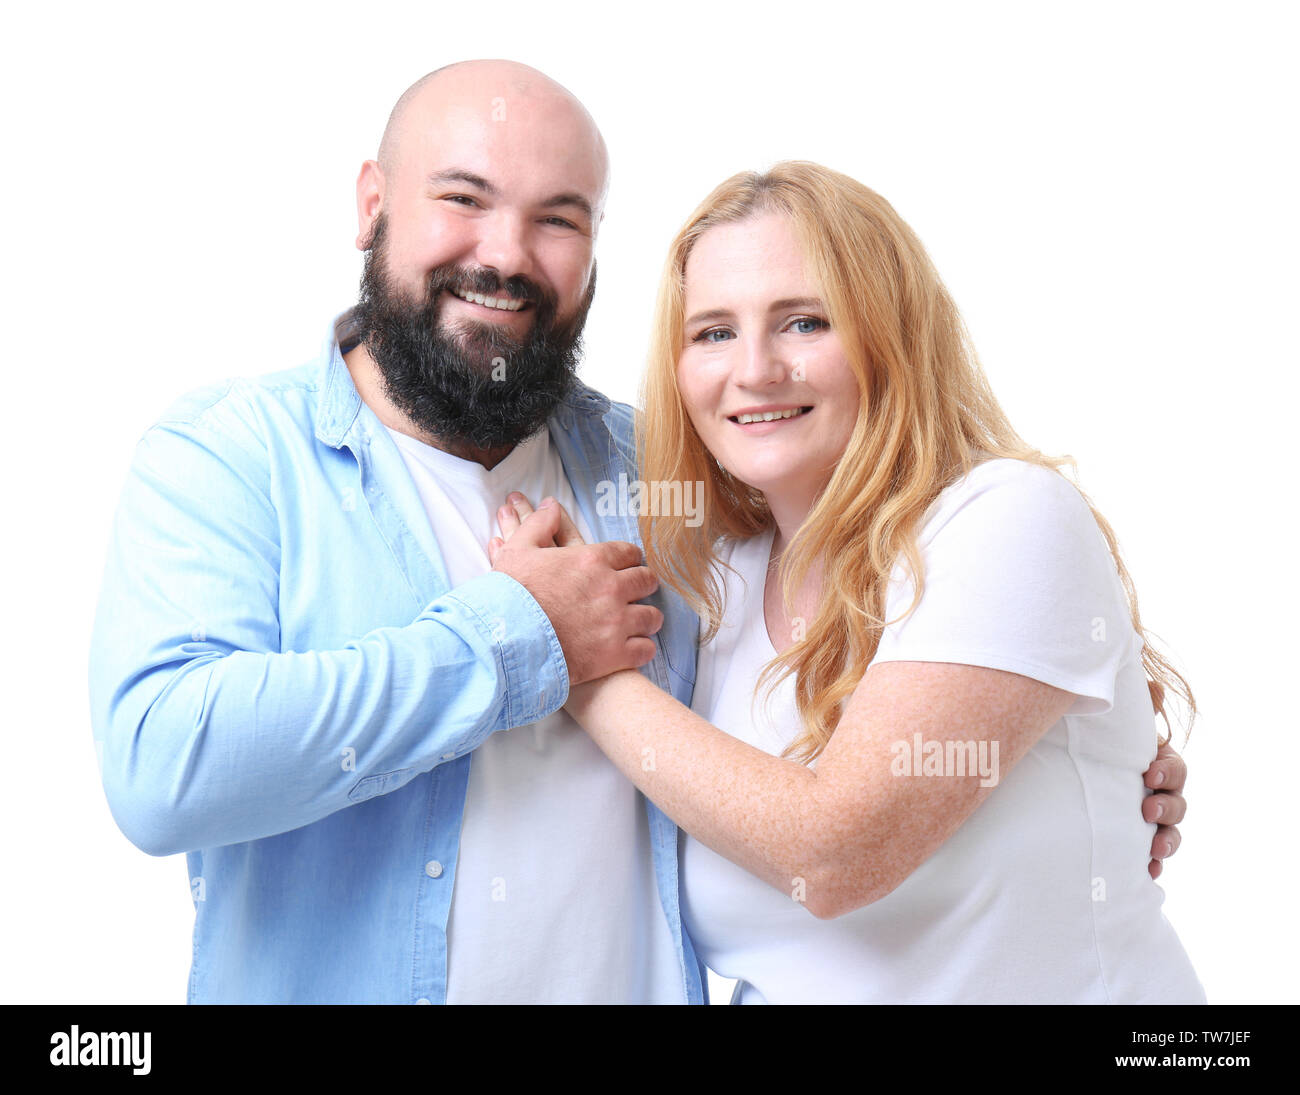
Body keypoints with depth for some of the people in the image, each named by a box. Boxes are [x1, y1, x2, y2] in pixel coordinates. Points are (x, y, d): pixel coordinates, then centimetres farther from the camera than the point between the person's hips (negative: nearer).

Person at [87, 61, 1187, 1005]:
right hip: (322, 980, -2)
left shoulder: (656, 470, 2)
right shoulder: (223, 454, -7)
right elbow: (159, 763, -23)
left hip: (652, 978, 3)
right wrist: (514, 643, -19)